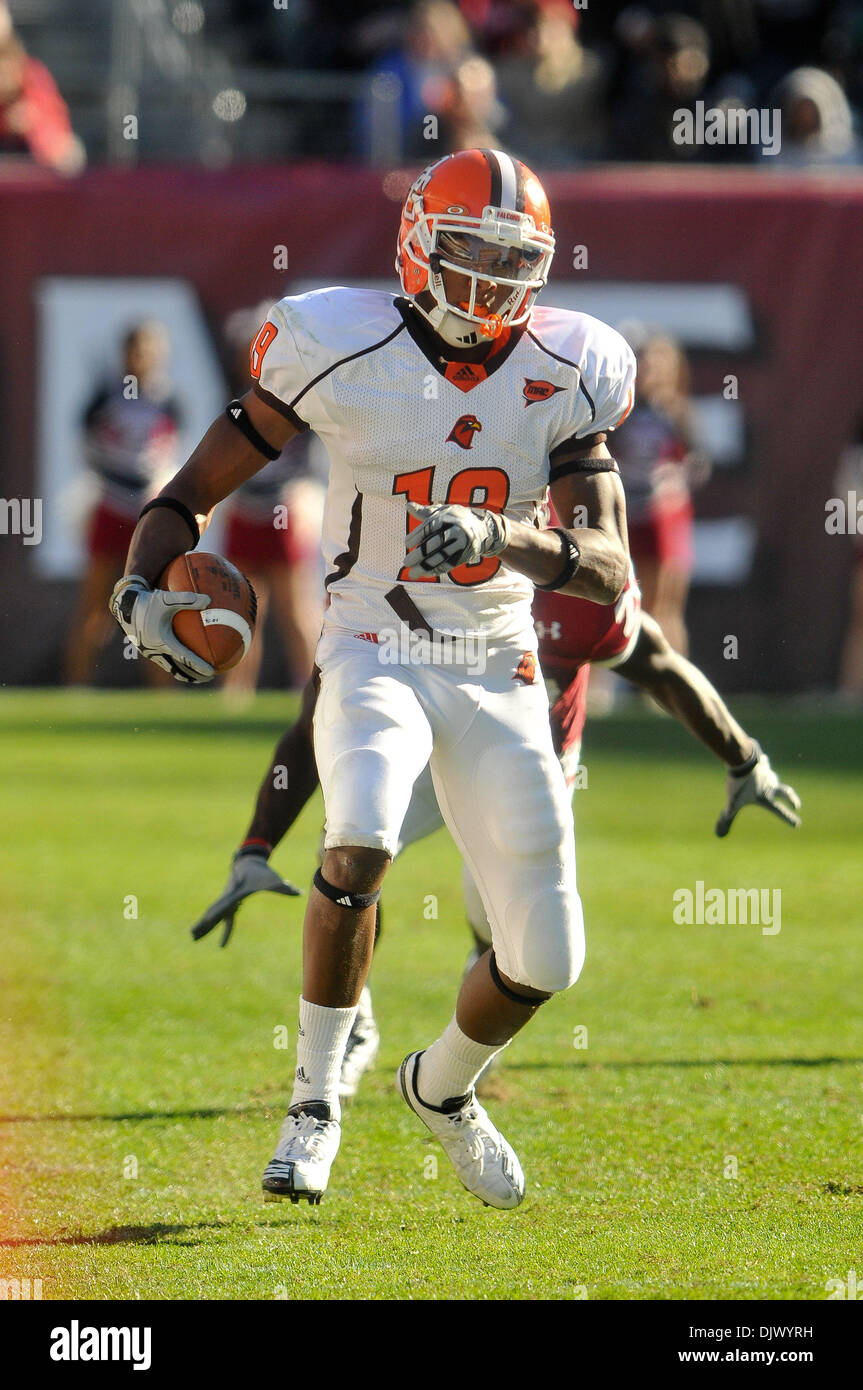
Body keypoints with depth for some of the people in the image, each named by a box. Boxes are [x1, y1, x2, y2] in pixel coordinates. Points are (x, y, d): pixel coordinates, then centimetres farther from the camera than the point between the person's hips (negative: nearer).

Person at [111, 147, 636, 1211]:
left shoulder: (563, 379, -3)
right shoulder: (347, 355, -10)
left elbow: (608, 566, -10)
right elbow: (195, 486, -4)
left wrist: (501, 539, -29)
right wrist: (139, 586, -23)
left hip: (498, 674, 3)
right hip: (374, 656, -3)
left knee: (544, 958, 2)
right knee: (361, 845, -33)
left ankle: (442, 1087, 36)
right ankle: (314, 1100, -13)